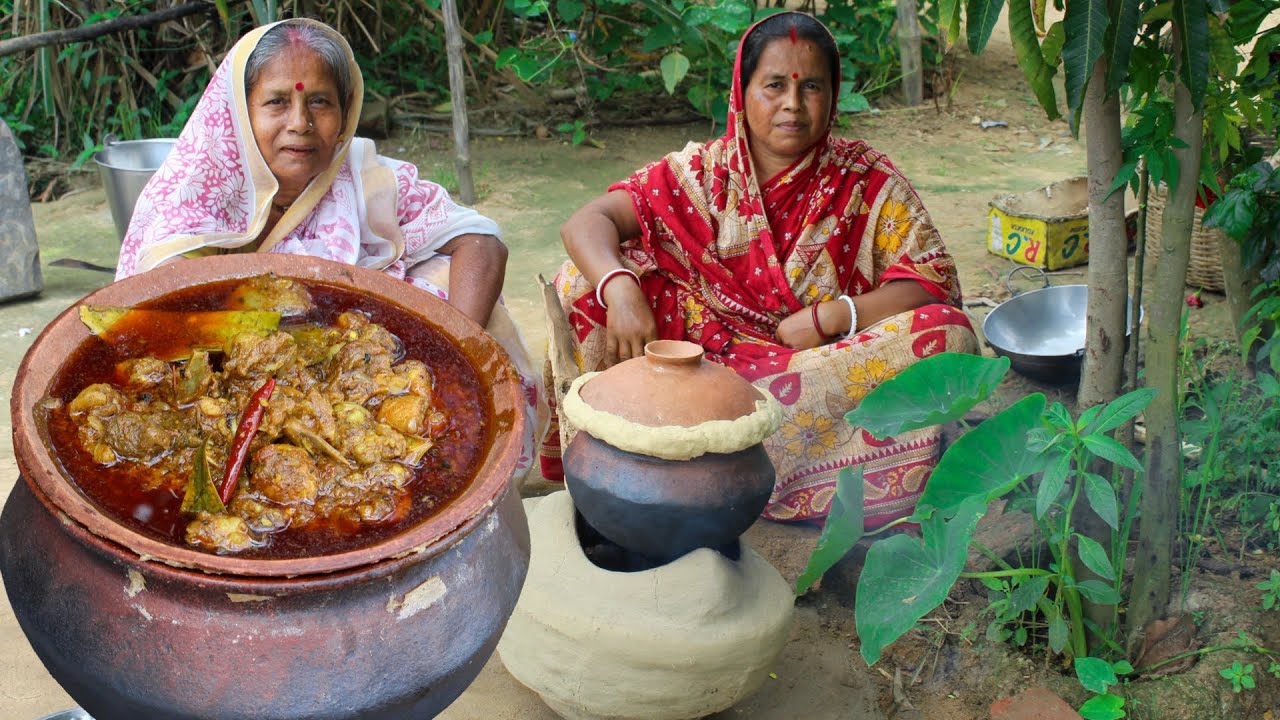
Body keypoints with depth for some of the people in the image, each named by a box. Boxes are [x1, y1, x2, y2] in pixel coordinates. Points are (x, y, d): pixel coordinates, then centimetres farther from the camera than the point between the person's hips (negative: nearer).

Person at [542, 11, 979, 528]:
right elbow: (587, 222, -8)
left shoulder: (868, 181, -2)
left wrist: (830, 317, -21)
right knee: (584, 283, -13)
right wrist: (620, 288, -30)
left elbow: (934, 281, -8)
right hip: (710, 361, 0)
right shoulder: (703, 172, -1)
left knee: (948, 335, -29)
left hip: (833, 362, 0)